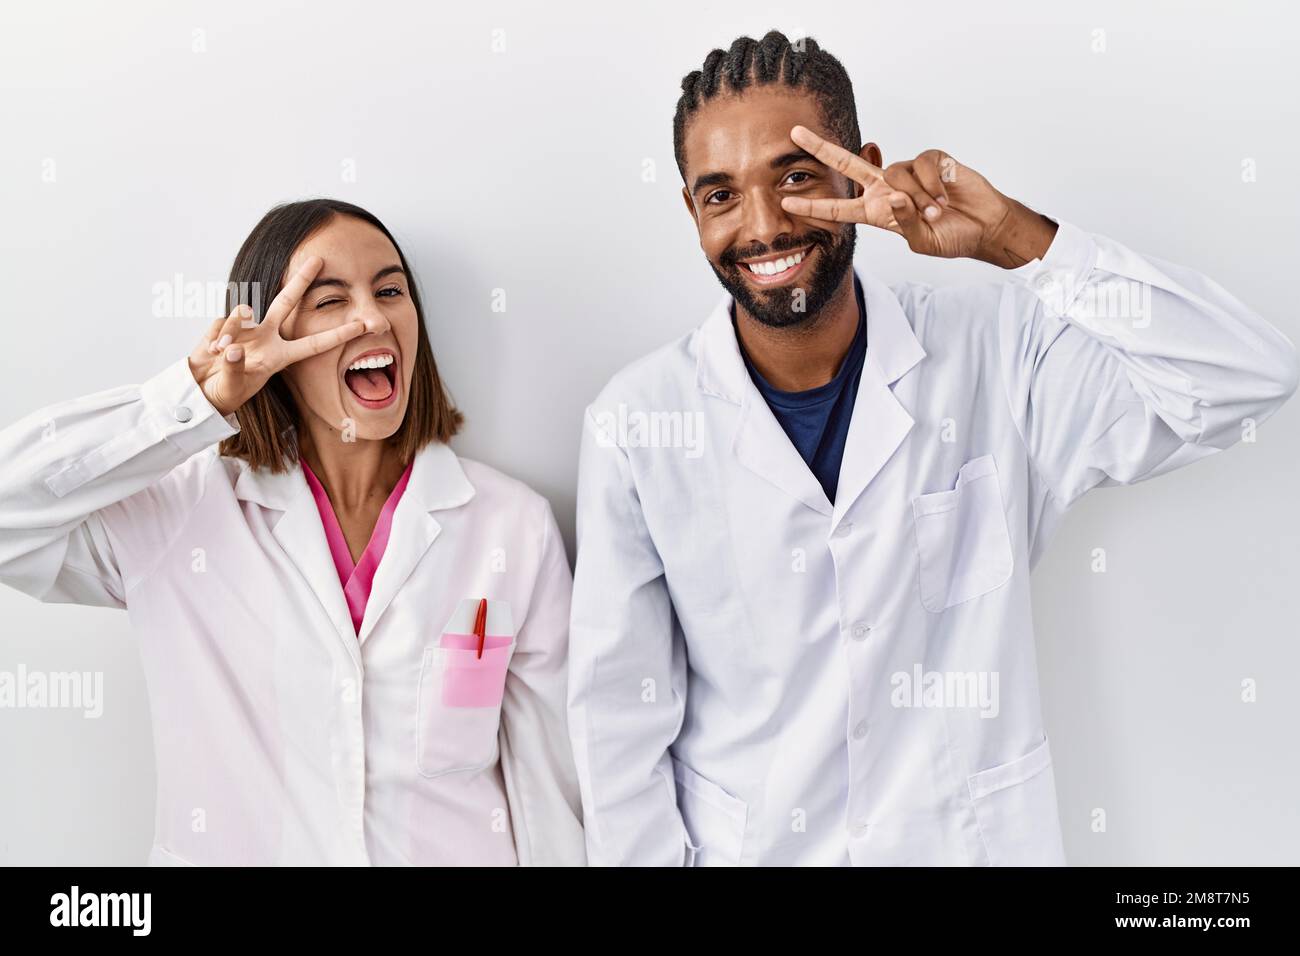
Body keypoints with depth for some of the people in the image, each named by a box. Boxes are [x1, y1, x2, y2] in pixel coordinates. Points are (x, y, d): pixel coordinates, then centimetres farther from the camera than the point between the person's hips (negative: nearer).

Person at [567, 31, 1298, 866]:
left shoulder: (996, 352, -12)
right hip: (736, 845, 0)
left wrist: (1010, 238, -26)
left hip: (974, 841, 1)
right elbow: (620, 712, -8)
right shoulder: (638, 422, -14)